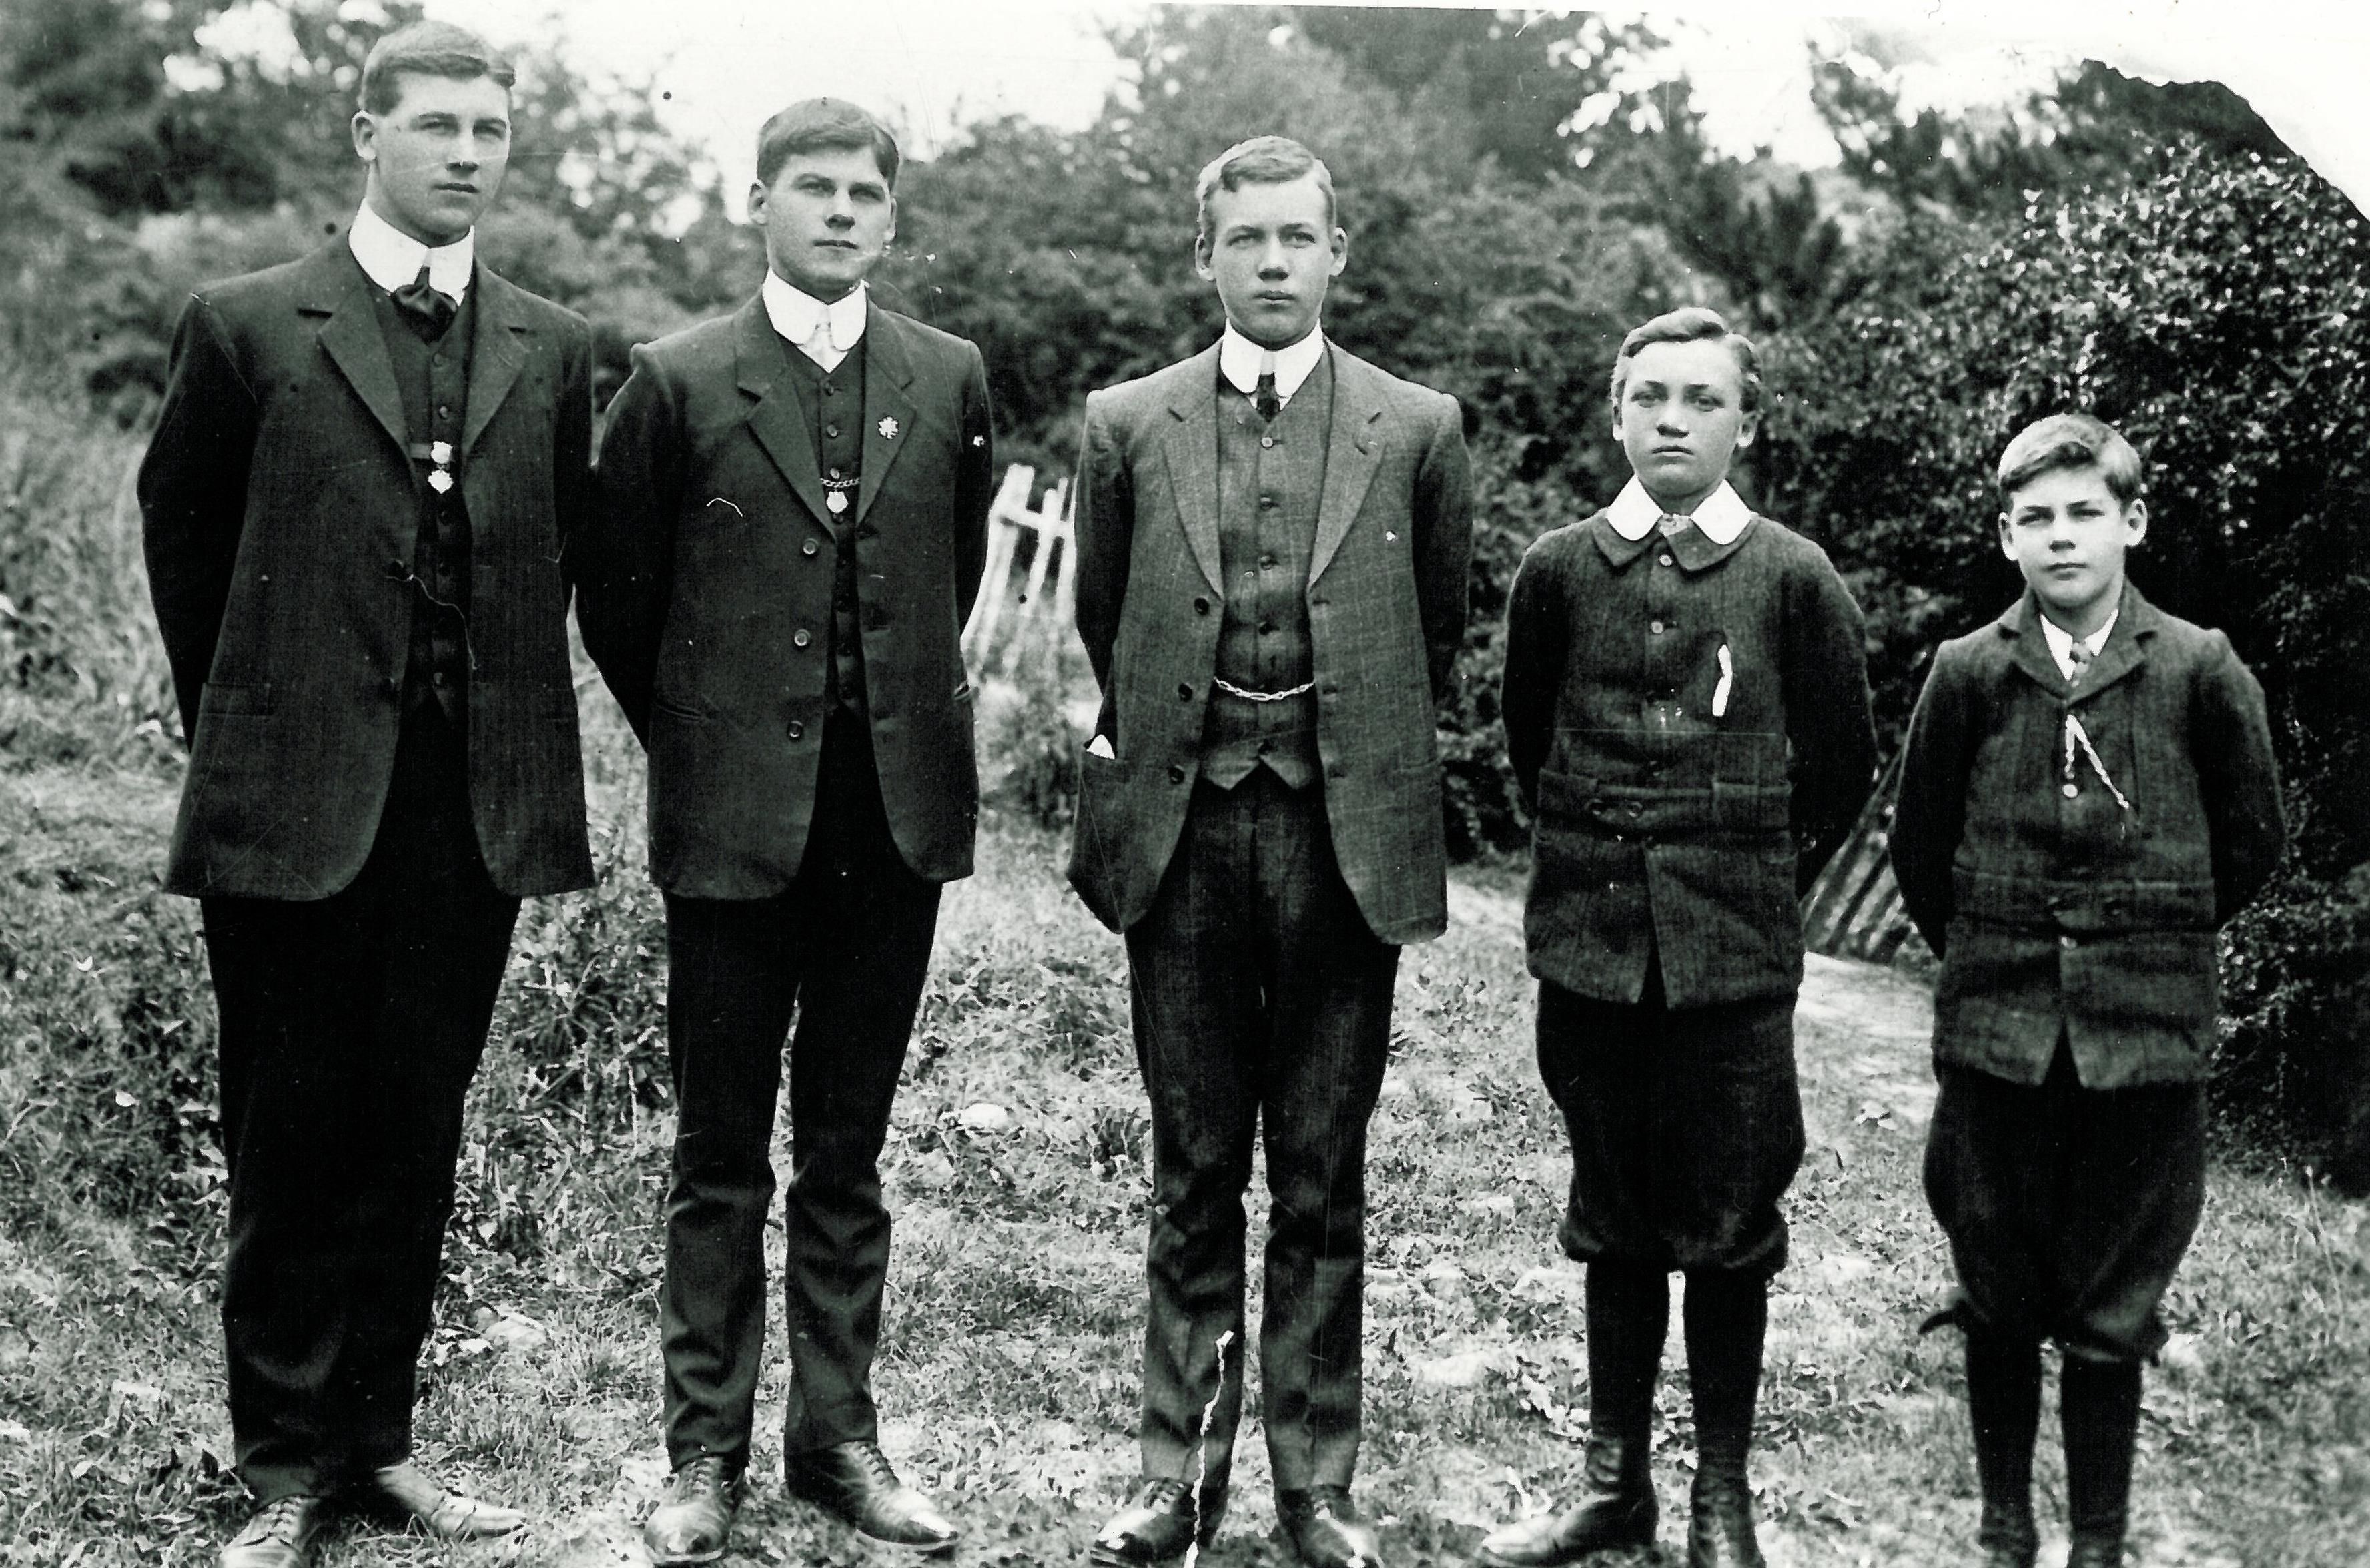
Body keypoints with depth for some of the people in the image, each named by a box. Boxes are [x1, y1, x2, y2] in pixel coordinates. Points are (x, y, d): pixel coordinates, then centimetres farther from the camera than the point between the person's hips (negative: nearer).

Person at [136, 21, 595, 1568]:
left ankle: (376, 1434, 25)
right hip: (296, 802, -2)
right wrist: (247, 732, 13)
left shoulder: (552, 349, 7)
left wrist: (504, 722, 13)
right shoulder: (246, 327, -1)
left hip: (478, 803, 3)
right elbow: (183, 541, 8)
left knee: (416, 1138, 11)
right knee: (291, 1145, 6)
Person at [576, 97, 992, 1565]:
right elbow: (617, 598, 7)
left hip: (897, 812, 2)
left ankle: (840, 1431, 23)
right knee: (722, 1154, 6)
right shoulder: (679, 380, 0)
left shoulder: (951, 380, 7)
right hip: (734, 817, -2)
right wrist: (695, 738, 10)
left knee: (849, 1150, 12)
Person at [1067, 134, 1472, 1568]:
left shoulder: (1417, 428, 3)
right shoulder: (1129, 425, 5)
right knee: (1193, 1173, 9)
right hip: (1182, 830, 1)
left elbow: (1441, 629, 13)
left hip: (1346, 834, 0)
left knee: (1323, 1182, 7)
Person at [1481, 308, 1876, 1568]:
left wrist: (1762, 881, 10)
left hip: (1735, 951, -2)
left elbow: (1842, 763, 6)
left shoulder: (1791, 578, -3)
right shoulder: (1559, 569, 2)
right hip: (1589, 942, 2)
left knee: (1728, 1232, 5)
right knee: (1613, 1224, 12)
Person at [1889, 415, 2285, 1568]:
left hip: (2146, 1034, -1)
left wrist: (2159, 942, 12)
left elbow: (2250, 839, 7)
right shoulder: (1969, 672, -1)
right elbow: (1920, 840, 10)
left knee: (2112, 1309, 6)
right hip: (1996, 1027, 1)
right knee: (1997, 1295, 10)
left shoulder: (2198, 670, -3)